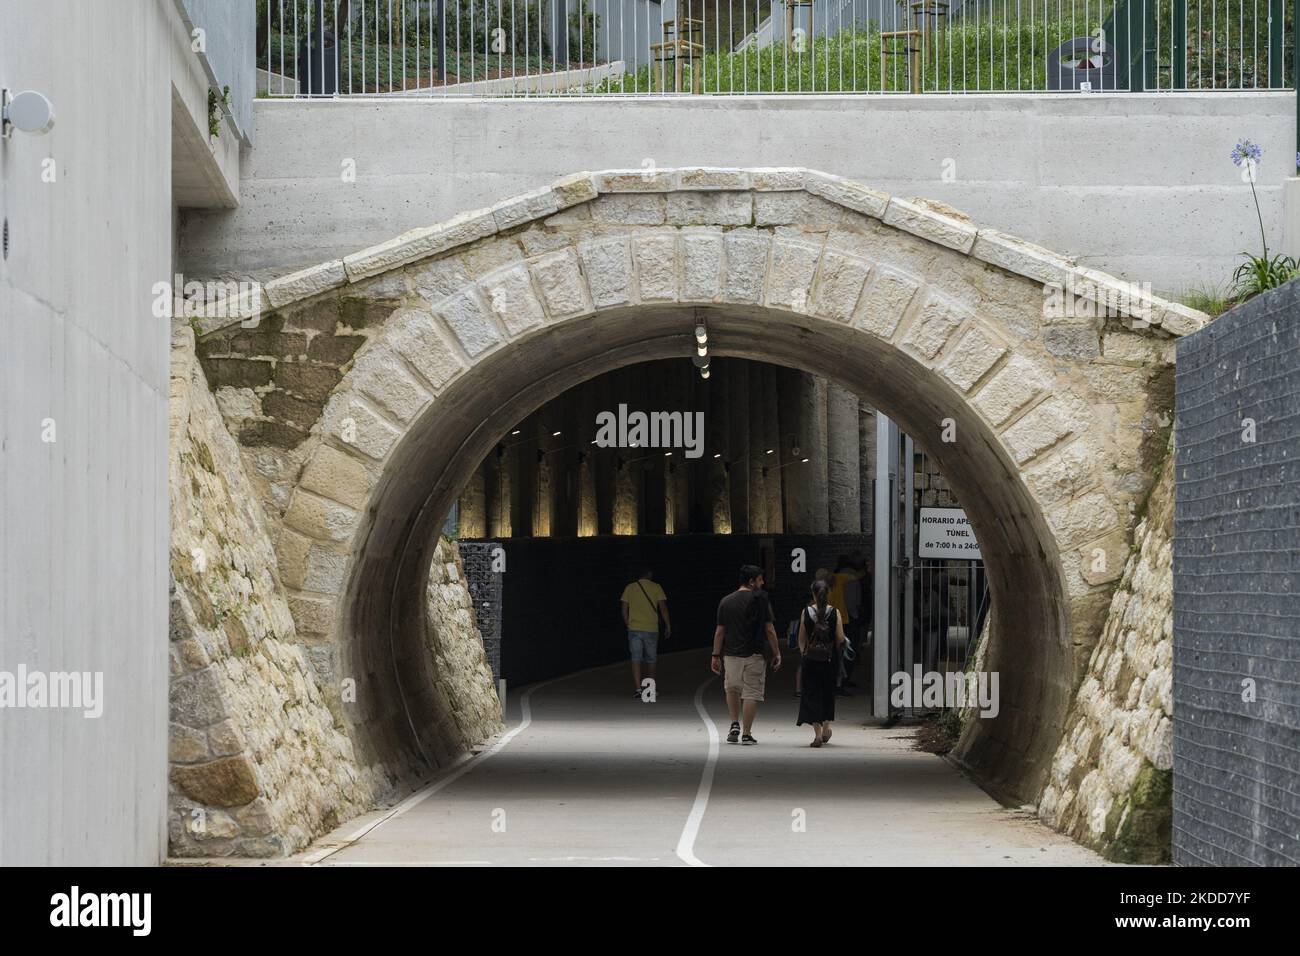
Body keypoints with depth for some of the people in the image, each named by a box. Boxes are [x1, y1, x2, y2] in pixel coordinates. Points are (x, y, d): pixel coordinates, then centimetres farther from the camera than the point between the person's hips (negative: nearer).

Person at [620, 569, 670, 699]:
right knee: (650, 660, 12)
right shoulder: (656, 588, 0)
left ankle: (638, 688, -15)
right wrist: (668, 626, 3)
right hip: (651, 629, -1)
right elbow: (663, 608, -4)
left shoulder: (630, 588, 5)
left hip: (634, 629, 1)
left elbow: (624, 609, 5)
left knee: (636, 659, -3)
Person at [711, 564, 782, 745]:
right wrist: (776, 654, 1)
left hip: (730, 654, 4)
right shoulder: (760, 599, -7)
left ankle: (734, 725, 11)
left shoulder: (725, 601, 5)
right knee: (751, 693, 2)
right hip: (753, 655, -4)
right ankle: (746, 734, 1)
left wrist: (716, 656, 12)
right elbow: (769, 630, -7)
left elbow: (719, 632, 6)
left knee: (732, 689, 23)